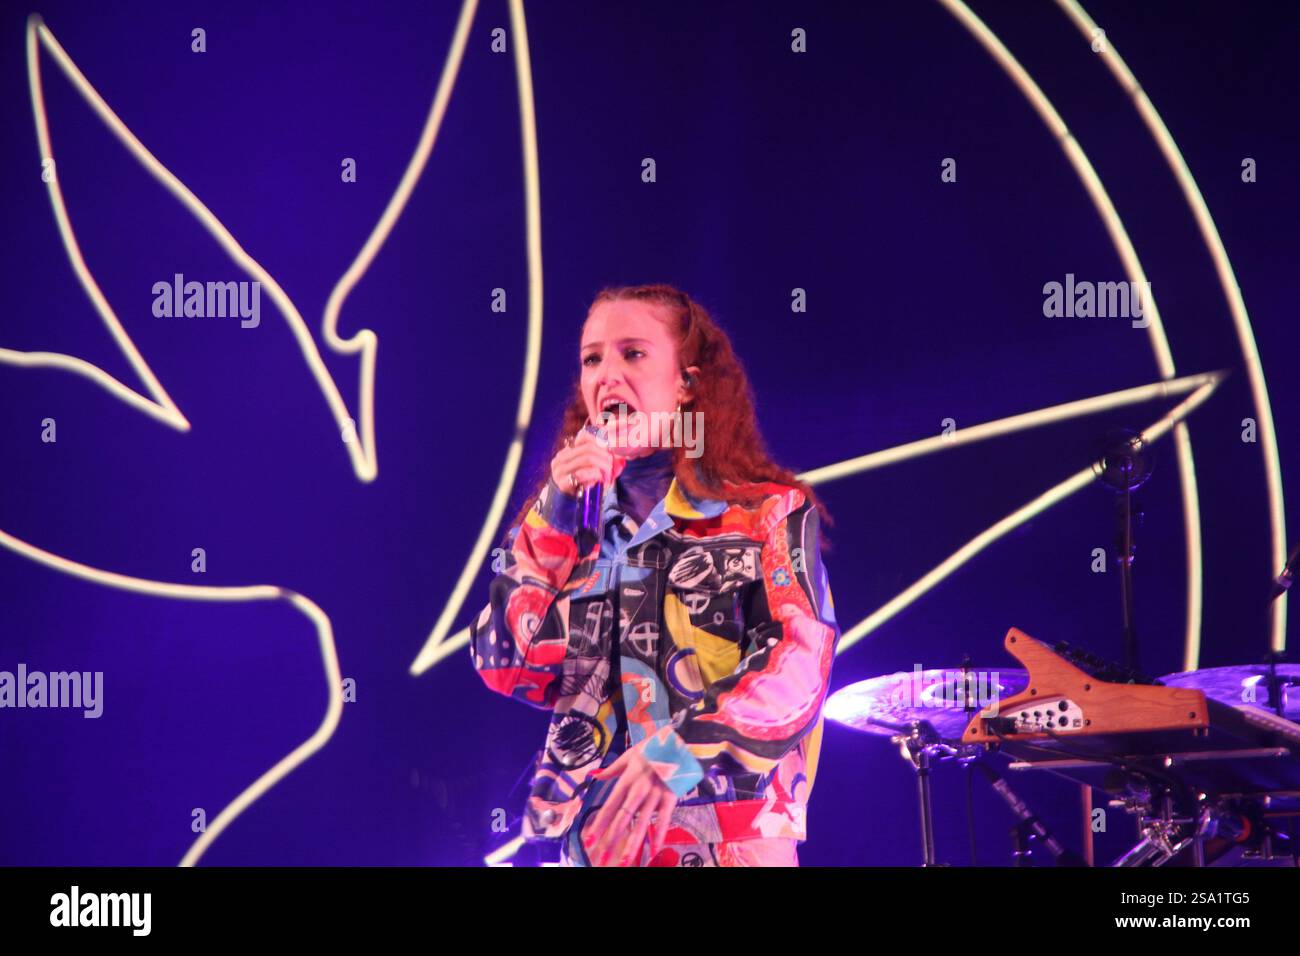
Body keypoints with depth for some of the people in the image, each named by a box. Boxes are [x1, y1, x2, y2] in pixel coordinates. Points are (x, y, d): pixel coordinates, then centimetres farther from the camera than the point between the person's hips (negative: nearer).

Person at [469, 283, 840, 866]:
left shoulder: (770, 513, 2)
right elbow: (506, 667, 1)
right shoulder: (558, 518, 13)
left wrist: (683, 751, -24)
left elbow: (798, 664, -11)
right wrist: (554, 520, -6)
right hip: (590, 836, 3)